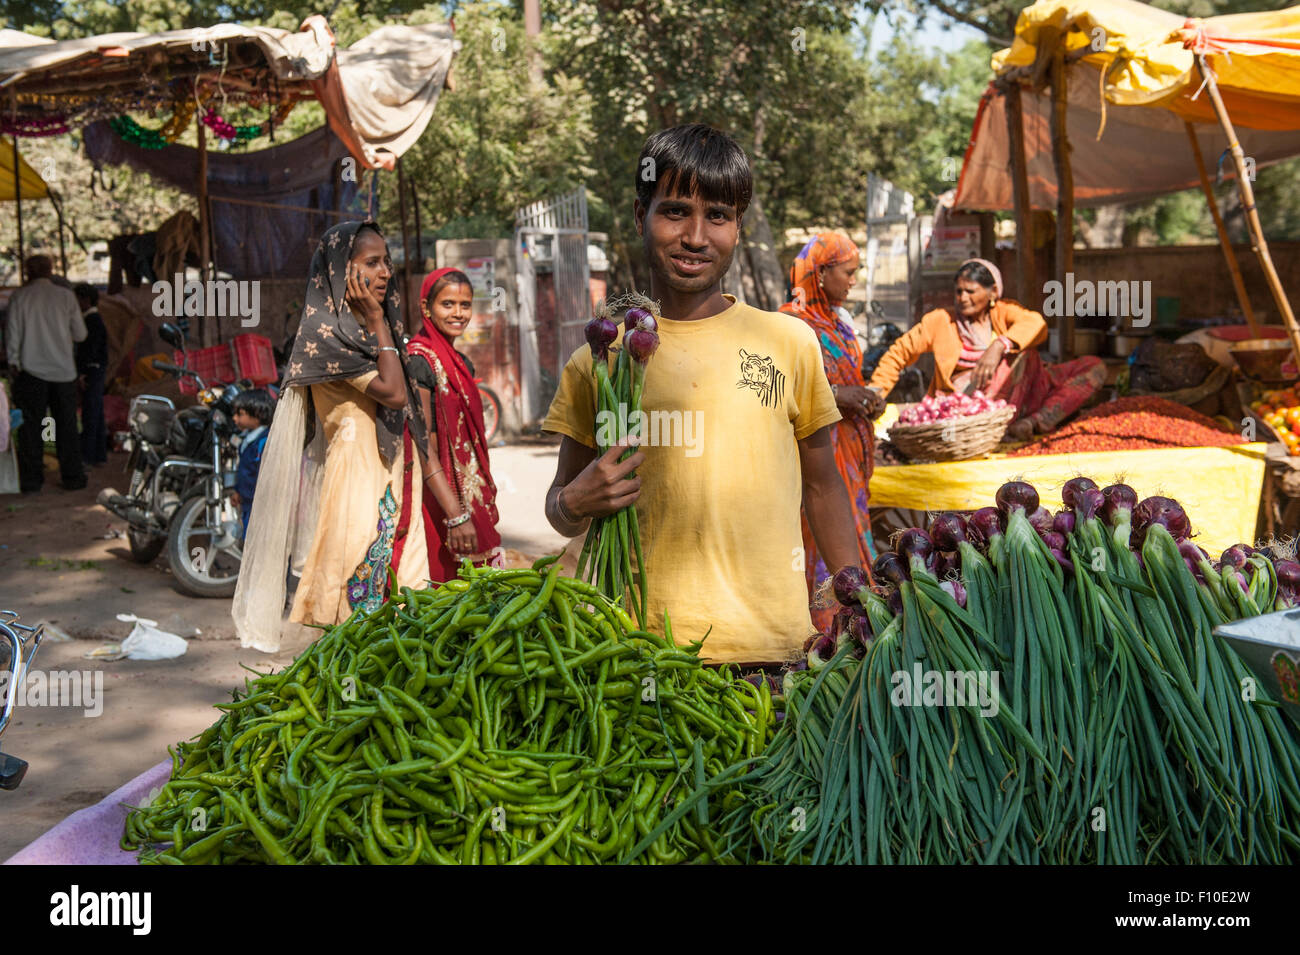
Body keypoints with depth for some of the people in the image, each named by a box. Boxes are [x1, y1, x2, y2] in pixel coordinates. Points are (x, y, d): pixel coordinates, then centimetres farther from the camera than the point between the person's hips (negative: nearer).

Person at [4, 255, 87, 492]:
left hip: (31, 370, -1)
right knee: (67, 426, 8)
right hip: (64, 370, 1)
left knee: (31, 426, 4)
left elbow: (12, 334, -1)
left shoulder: (19, 297, -1)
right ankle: (73, 477, 10)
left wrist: (13, 361, 10)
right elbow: (80, 334, 4)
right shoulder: (66, 296, 0)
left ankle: (31, 480, 3)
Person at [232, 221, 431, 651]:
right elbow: (392, 392, -19)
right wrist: (377, 322, -12)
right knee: (363, 606, -5)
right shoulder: (324, 331, -10)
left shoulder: (365, 327, 16)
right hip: (359, 476, -8)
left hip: (395, 478, 8)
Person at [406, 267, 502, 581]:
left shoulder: (461, 363, 13)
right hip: (438, 499, -8)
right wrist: (456, 515, -23)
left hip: (471, 499, 8)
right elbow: (423, 448, -19)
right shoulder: (419, 360, -13)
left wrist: (487, 501, 16)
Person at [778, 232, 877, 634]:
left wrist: (863, 398, 8)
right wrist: (835, 395, -20)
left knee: (849, 526, 9)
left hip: (845, 444, 8)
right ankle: (824, 627, 0)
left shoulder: (837, 319, 15)